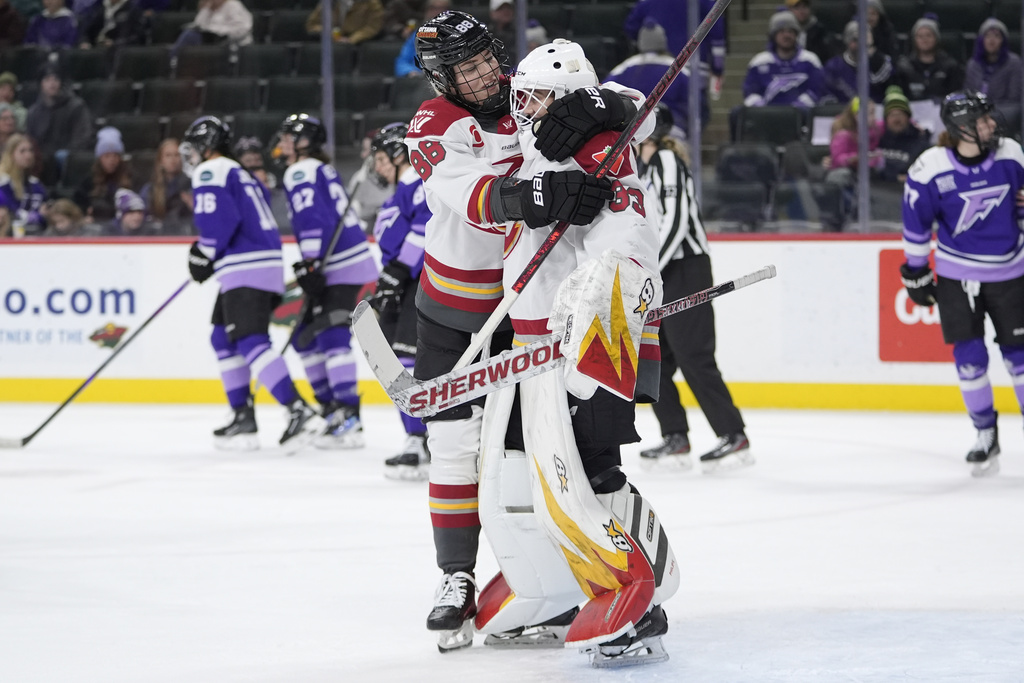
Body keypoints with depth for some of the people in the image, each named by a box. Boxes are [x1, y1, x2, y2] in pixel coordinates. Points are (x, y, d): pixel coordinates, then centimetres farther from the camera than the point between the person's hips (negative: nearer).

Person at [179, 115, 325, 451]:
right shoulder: (240, 173, 25)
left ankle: (300, 412, -30)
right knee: (224, 338, 17)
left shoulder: (210, 172, -5)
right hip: (269, 263, 10)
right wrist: (206, 252, 20)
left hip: (245, 269, -10)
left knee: (251, 342, -18)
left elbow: (218, 219, -18)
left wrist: (204, 255, -6)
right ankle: (243, 418, 17)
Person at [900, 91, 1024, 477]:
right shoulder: (930, 169, -16)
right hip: (956, 274, -2)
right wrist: (915, 271, 1)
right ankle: (985, 436, 12)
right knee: (969, 356, -3)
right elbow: (916, 221, -4)